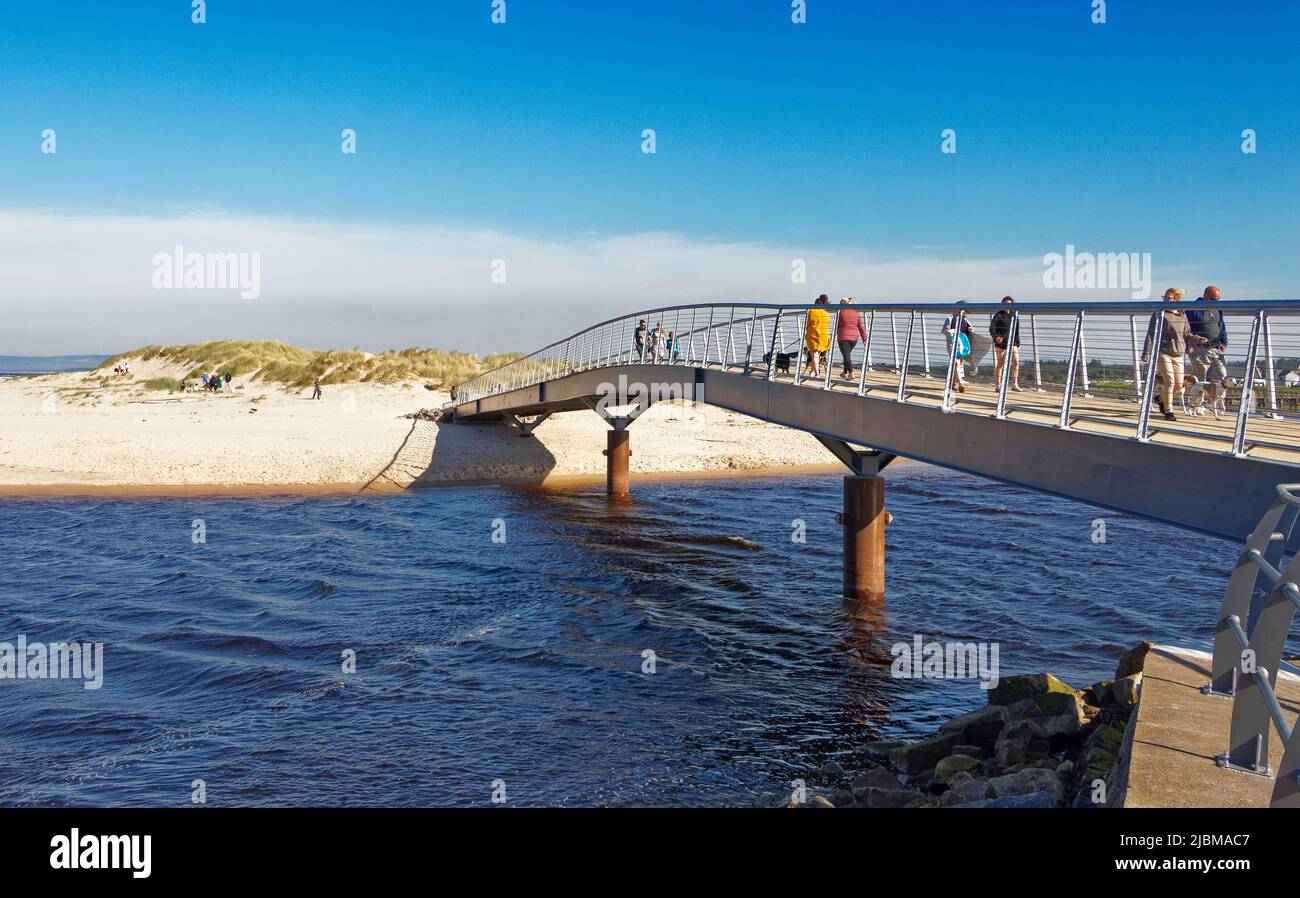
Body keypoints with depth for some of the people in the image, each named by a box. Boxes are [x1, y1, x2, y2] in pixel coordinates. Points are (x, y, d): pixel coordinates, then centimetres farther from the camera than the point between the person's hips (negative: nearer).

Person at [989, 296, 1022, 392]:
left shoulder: (1014, 316, 14)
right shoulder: (998, 316, -1)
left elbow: (1017, 332, 19)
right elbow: (991, 328, -11)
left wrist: (1017, 344, 14)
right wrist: (996, 336, -28)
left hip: (1012, 342, 4)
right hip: (1000, 342, -4)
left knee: (1016, 362, -6)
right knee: (1000, 364, 0)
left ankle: (1014, 384, -1)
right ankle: (998, 385, 8)